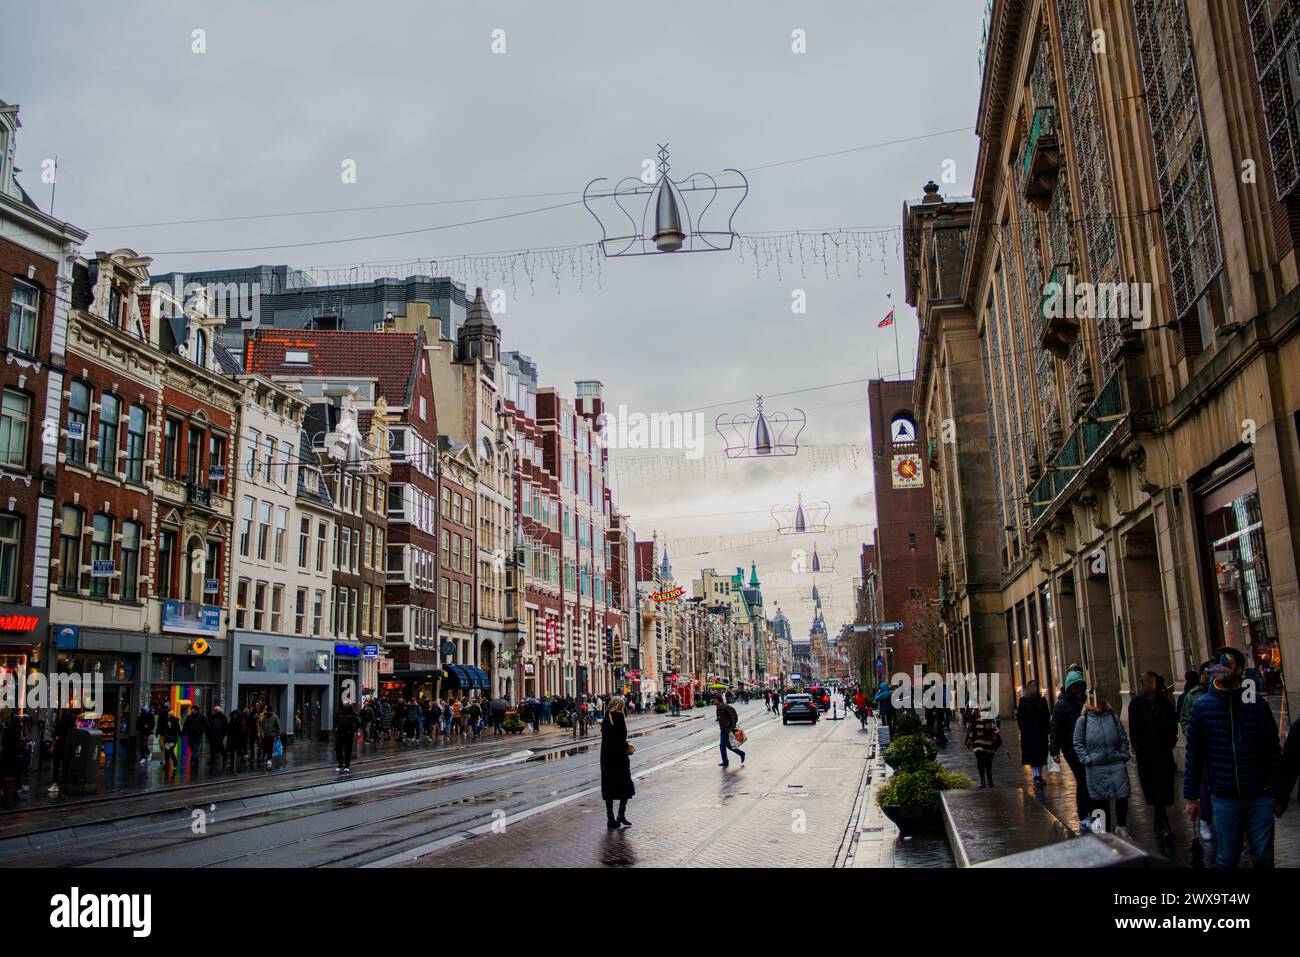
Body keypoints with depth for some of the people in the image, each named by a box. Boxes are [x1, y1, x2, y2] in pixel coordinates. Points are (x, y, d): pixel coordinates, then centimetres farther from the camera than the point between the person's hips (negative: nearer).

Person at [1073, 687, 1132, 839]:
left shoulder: (1114, 718, 6)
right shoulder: (1083, 720, 1)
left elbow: (1124, 740, 12)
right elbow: (1078, 744, 3)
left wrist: (1123, 757, 3)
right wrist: (1087, 759, -6)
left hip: (1117, 765, 1)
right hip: (1096, 768, -1)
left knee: (1122, 797, -3)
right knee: (1101, 801, 6)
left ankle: (1120, 827, 18)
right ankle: (1105, 830, 19)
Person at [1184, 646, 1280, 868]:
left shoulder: (1258, 705, -1)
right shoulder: (1201, 706, -2)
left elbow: (1272, 751, 5)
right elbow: (1193, 755, 1)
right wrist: (1191, 797, 1)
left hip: (1260, 797, 0)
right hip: (1224, 798, 0)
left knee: (1264, 858, 6)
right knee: (1227, 859, 9)